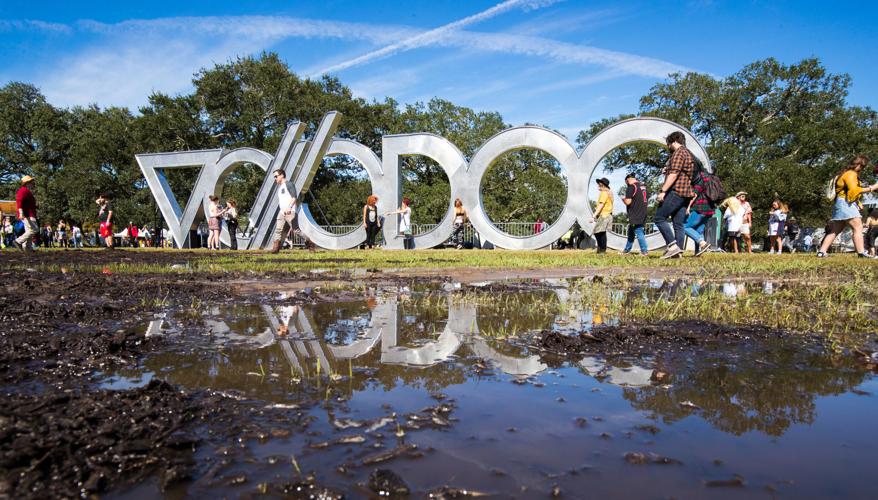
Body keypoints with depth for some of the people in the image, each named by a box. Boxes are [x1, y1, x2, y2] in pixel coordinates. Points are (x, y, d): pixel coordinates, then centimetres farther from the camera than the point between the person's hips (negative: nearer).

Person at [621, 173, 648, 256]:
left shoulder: (631, 187, -12)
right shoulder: (644, 186, 13)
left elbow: (628, 202, -16)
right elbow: (647, 198, 20)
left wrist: (623, 199, 4)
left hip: (635, 215, -9)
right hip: (643, 214, 9)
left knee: (638, 232, -6)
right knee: (631, 232, 16)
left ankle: (644, 250, -6)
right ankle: (627, 249, 23)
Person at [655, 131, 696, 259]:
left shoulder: (679, 152, -6)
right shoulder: (689, 154, 24)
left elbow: (674, 174, -17)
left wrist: (663, 191, -21)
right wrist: (667, 170, 21)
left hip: (676, 191, -9)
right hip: (686, 193, 9)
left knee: (660, 217, -9)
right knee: (679, 223, 5)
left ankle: (672, 245, -17)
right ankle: (678, 251, 1)